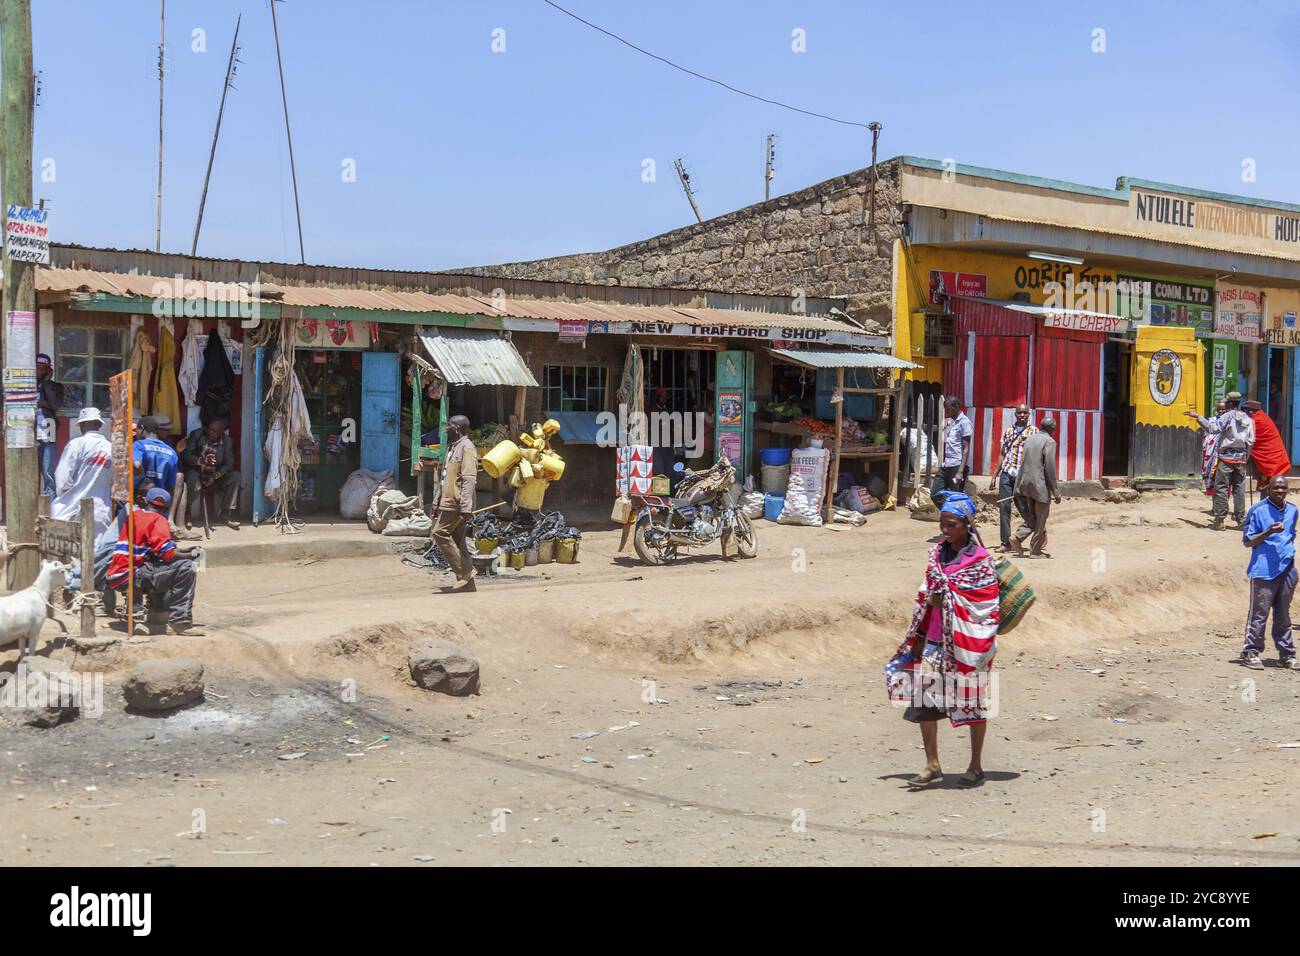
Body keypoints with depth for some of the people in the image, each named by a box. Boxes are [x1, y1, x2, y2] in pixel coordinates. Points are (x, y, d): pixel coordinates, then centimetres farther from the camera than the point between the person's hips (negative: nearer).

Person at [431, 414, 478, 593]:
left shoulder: (466, 447, -12)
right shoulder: (454, 446, 19)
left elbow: (469, 479, -20)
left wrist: (465, 507, -25)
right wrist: (439, 503, 23)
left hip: (457, 503, -10)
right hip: (450, 502, 10)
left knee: (440, 532, -14)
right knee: (457, 541, 7)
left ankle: (464, 572, -12)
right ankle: (467, 581, 7)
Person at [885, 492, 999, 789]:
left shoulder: (980, 561, -9)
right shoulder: (937, 555, 8)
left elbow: (986, 607, -12)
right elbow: (926, 598, 12)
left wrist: (947, 597, -13)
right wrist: (919, 637, 9)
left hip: (967, 642, -5)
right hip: (935, 641, 5)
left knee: (973, 702, 6)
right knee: (923, 700, -1)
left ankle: (976, 767, 19)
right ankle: (932, 766, 8)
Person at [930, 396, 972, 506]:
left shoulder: (964, 422, -7)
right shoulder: (949, 422, 16)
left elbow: (966, 449, -12)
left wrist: (961, 471, -18)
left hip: (957, 466, -8)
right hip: (945, 466, 8)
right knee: (935, 495, 7)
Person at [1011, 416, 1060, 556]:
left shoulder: (1029, 439, 11)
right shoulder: (1049, 442, -11)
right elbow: (1050, 468, -15)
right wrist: (1055, 492, -11)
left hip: (1025, 483, 7)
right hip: (1040, 485, -7)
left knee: (1032, 517, 18)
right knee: (1040, 519, 5)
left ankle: (1018, 537, 1)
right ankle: (1035, 550, 9)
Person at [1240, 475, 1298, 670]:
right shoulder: (1257, 511, -8)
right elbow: (1247, 541, -7)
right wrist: (1268, 532, -21)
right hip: (1264, 571, -6)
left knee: (1283, 614, 13)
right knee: (1259, 613, -4)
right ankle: (1251, 652, 3)